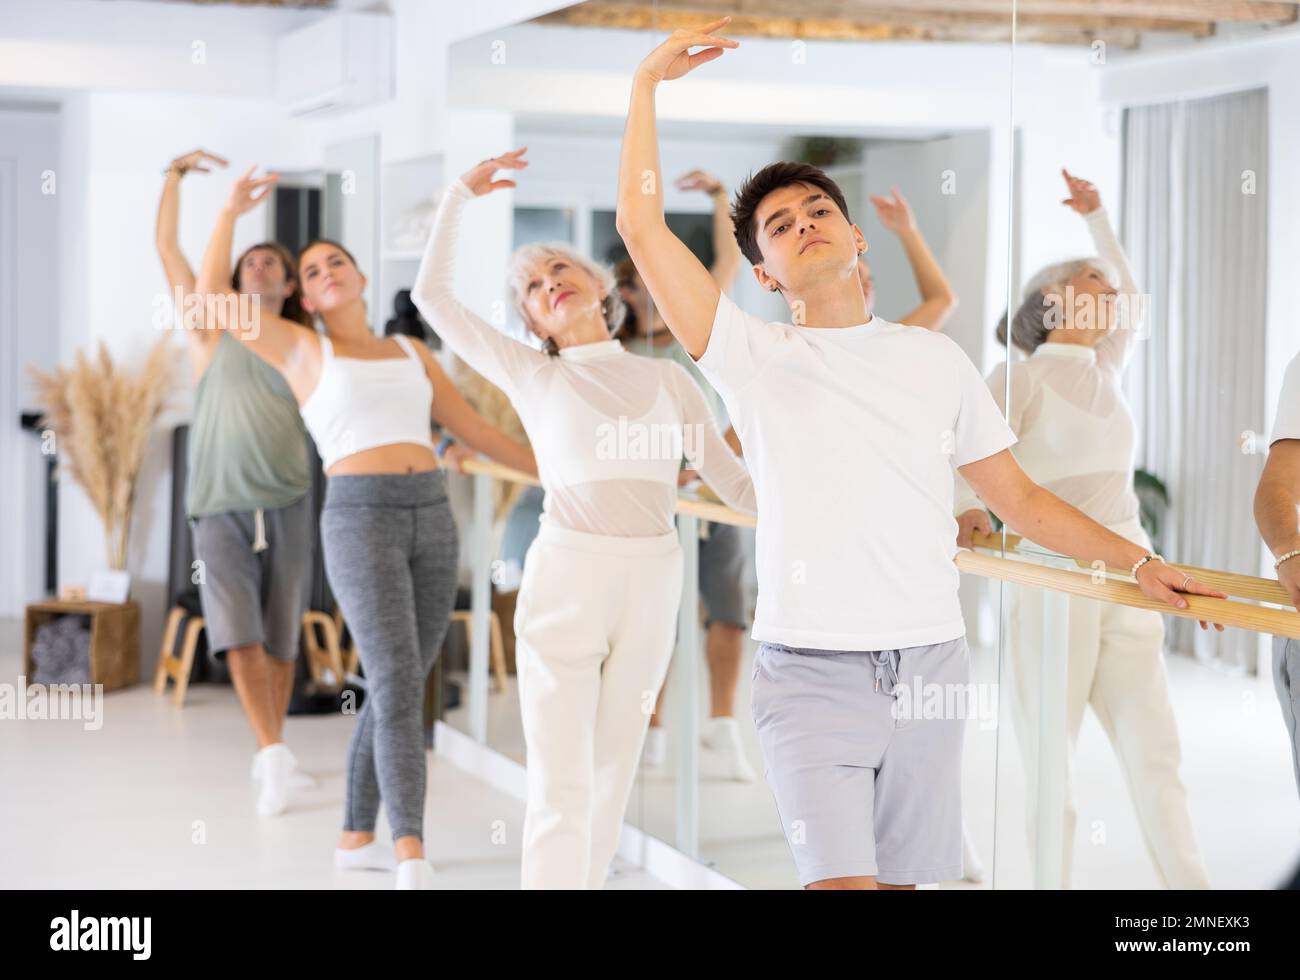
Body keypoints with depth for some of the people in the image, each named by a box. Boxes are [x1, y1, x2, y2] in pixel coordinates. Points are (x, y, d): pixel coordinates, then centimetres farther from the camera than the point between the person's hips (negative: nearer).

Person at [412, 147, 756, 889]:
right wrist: (460, 197, 6)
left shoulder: (668, 380, 12)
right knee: (560, 787, -7)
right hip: (565, 577, -2)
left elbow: (737, 481, 11)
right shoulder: (532, 375, 8)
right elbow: (434, 296, 5)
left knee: (612, 771, 12)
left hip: (653, 583, 3)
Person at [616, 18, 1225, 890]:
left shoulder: (935, 359, 11)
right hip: (812, 676, -3)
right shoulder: (754, 356, 2)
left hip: (931, 665, 3)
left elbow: (1019, 497, 16)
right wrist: (648, 84, -1)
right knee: (842, 880, -15)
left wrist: (1139, 562, 12)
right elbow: (643, 229, -4)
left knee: (906, 877, 8)